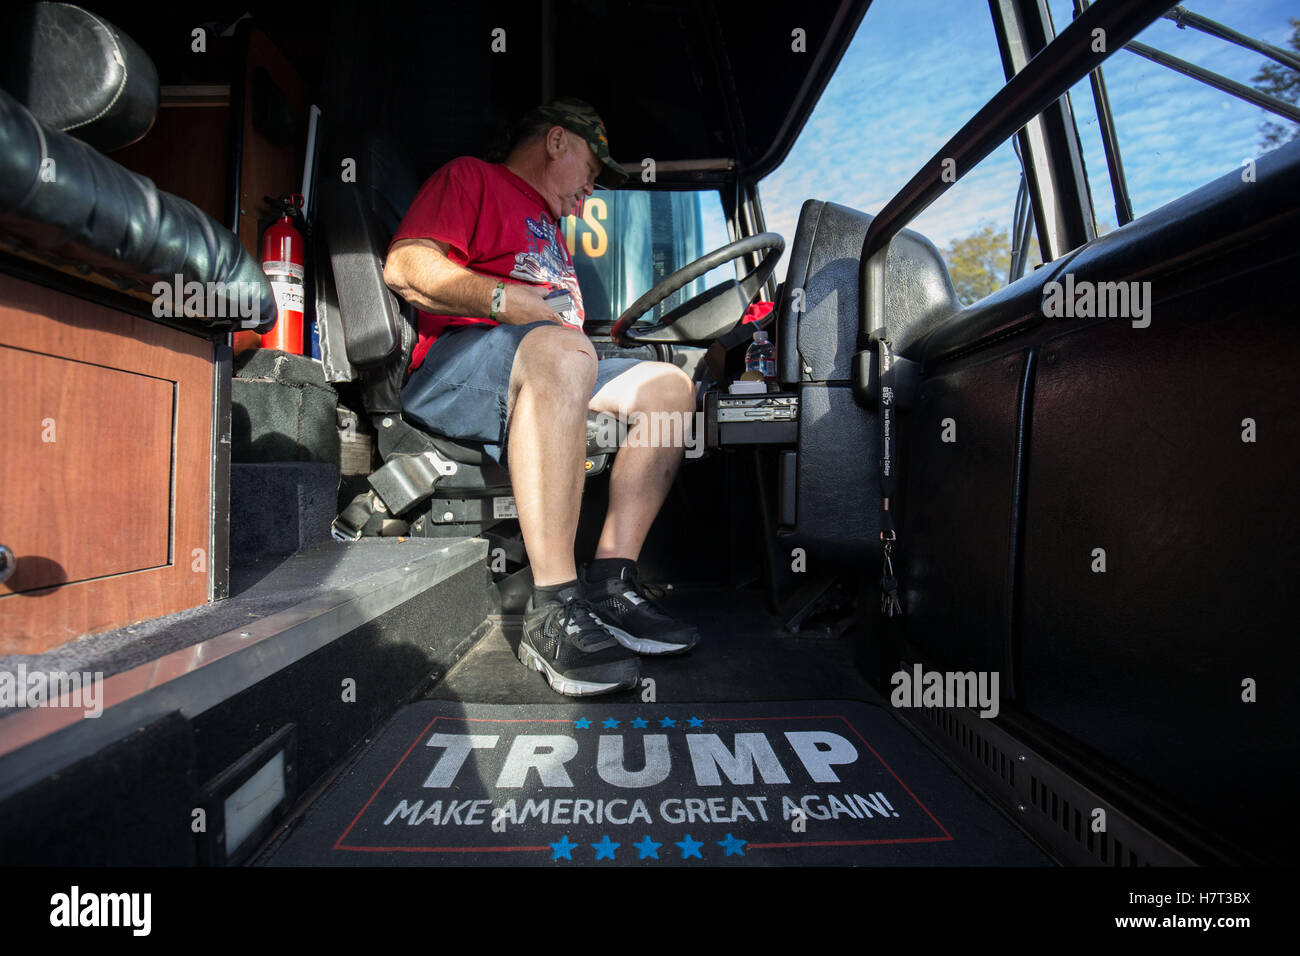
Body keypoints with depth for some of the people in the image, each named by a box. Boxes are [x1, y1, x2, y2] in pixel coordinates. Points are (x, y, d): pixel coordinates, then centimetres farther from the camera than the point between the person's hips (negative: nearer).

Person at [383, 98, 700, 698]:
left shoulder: (553, 230, 36)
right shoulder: (472, 176, 12)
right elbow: (404, 268, -6)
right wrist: (510, 301, -16)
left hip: (546, 374, 8)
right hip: (455, 362, -8)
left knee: (669, 385, -7)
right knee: (559, 350, -38)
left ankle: (609, 584, -18)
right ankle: (552, 612, -38)